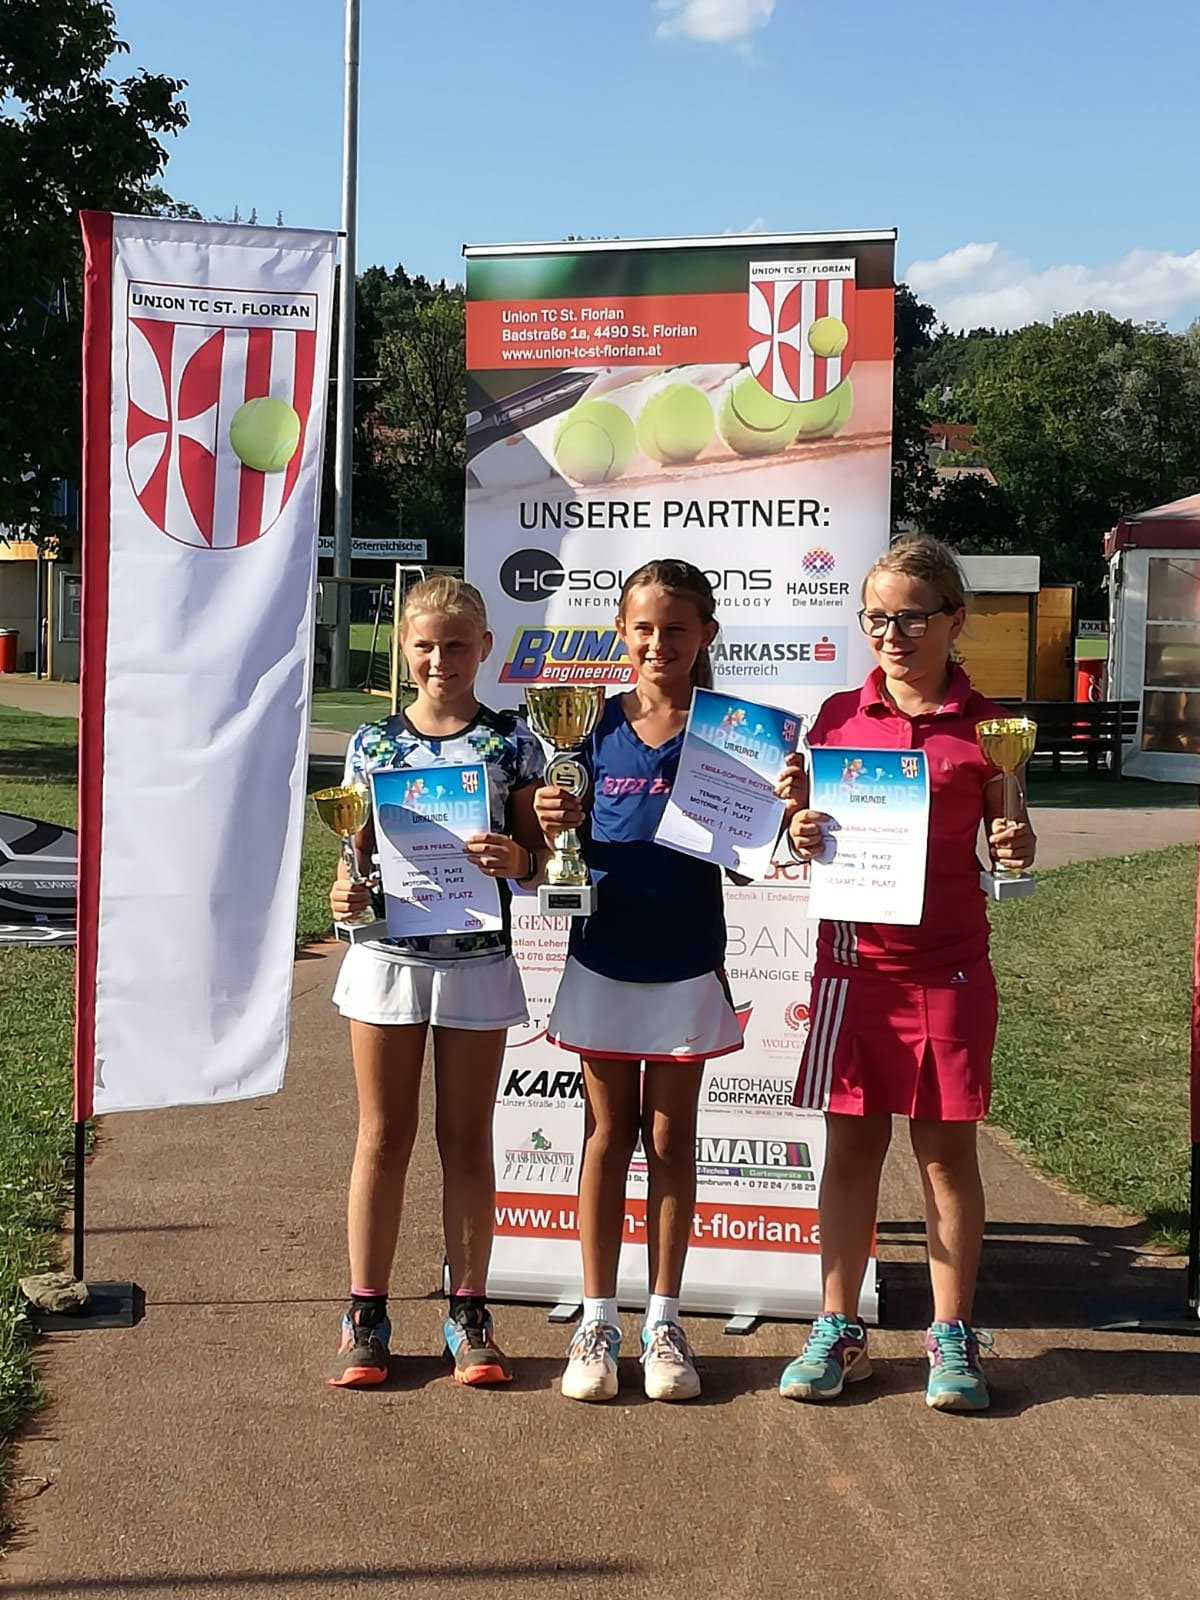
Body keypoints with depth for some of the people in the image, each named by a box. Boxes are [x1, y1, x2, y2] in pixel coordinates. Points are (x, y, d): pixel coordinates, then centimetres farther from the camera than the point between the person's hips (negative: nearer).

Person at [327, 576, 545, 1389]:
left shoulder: (511, 740, 0)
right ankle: (366, 1315, 18)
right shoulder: (373, 742, 4)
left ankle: (469, 1314, 20)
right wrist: (345, 892, -13)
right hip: (387, 954, 1)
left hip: (477, 960, -1)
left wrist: (516, 859, -20)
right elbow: (358, 851, 8)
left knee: (467, 1139, 8)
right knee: (384, 1136, 8)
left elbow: (535, 856, 1)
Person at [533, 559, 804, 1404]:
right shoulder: (595, 724, 1)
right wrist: (555, 825, -15)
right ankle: (598, 1320, 20)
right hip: (604, 956, 1)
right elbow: (570, 851, 6)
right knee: (608, 1134, 10)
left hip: (687, 962, -1)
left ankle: (664, 1320, 22)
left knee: (671, 1137, 9)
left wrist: (785, 806, -23)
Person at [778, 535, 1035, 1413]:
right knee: (852, 1145, 8)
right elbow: (809, 829, 12)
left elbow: (1000, 840, 7)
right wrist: (800, 836, -10)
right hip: (855, 958, 2)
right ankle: (838, 1331, 20)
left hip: (949, 963, -1)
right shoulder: (839, 716, 4)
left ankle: (953, 1337, 20)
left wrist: (1018, 846, -14)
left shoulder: (983, 725, -1)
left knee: (947, 1148, 7)